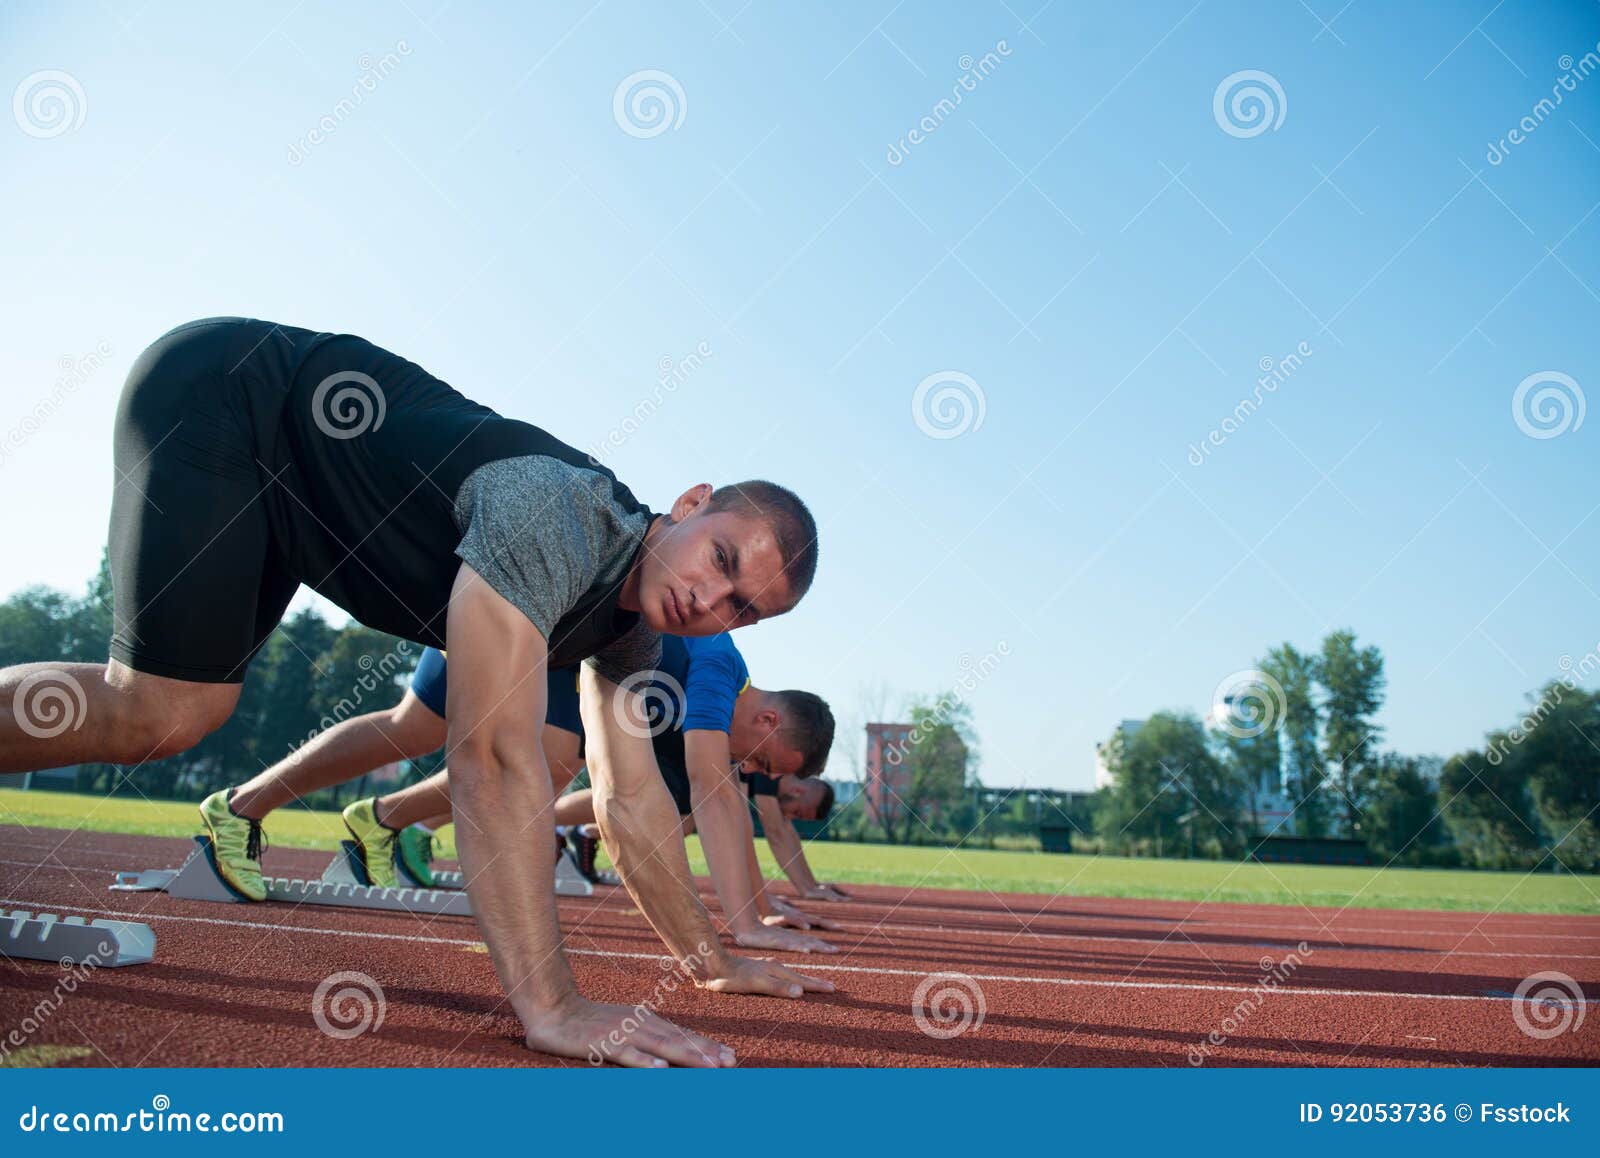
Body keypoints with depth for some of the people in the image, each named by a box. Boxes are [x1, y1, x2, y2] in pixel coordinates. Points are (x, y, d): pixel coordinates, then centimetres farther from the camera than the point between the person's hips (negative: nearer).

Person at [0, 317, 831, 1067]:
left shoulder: (632, 628, -6)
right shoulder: (555, 519, -33)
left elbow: (630, 799, 0)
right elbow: (492, 756, -39)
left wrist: (711, 964, 2)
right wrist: (549, 1005, -39)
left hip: (279, 488, 8)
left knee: (188, 704, 8)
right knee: (163, 714, -19)